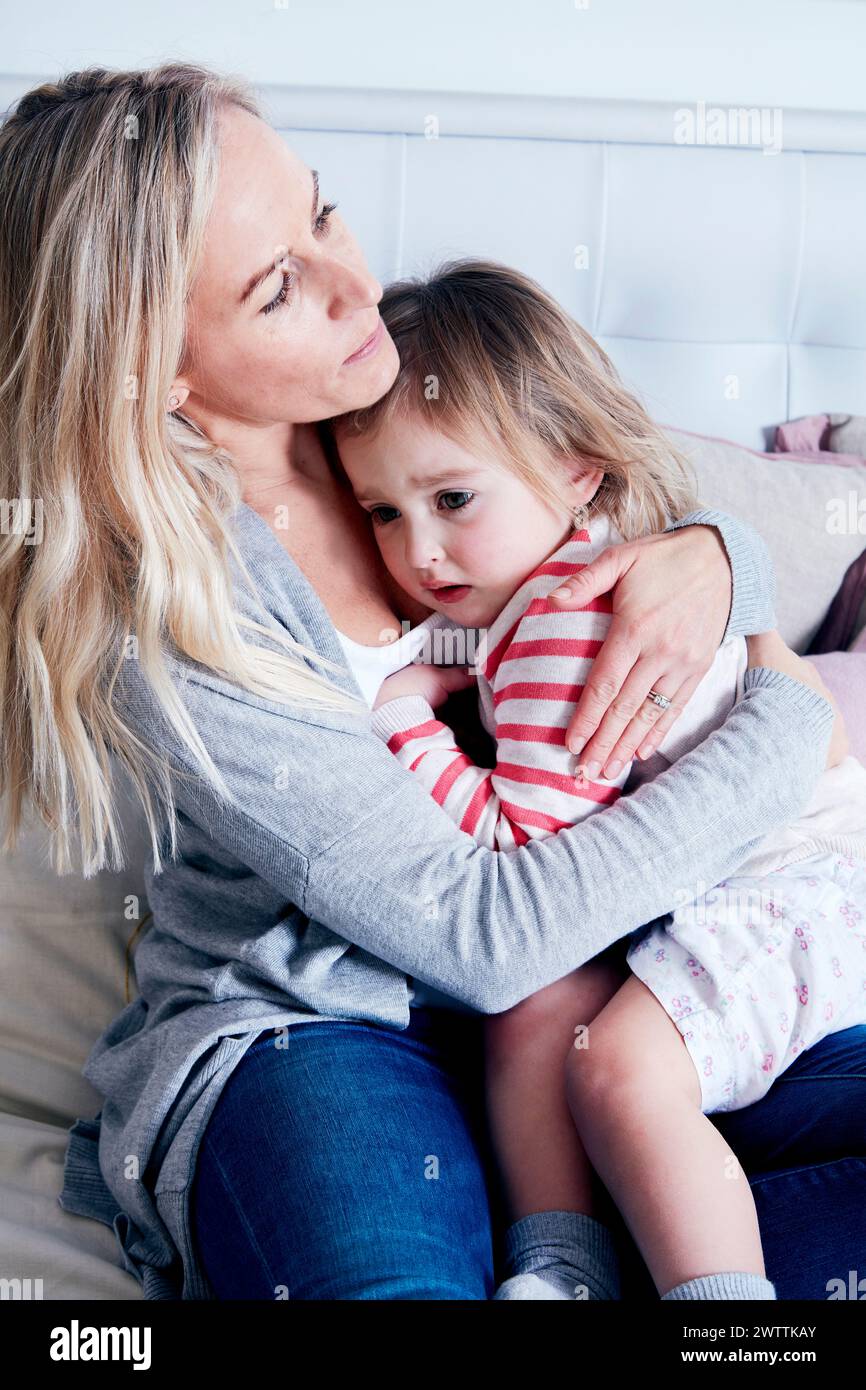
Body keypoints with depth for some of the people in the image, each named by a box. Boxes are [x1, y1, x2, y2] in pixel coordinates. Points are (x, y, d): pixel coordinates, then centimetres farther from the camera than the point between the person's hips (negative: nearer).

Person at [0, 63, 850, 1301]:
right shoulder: (158, 623, -19)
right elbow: (482, 935, -20)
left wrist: (711, 560, -13)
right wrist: (796, 728, -12)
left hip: (579, 976, 7)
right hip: (304, 1040, -6)